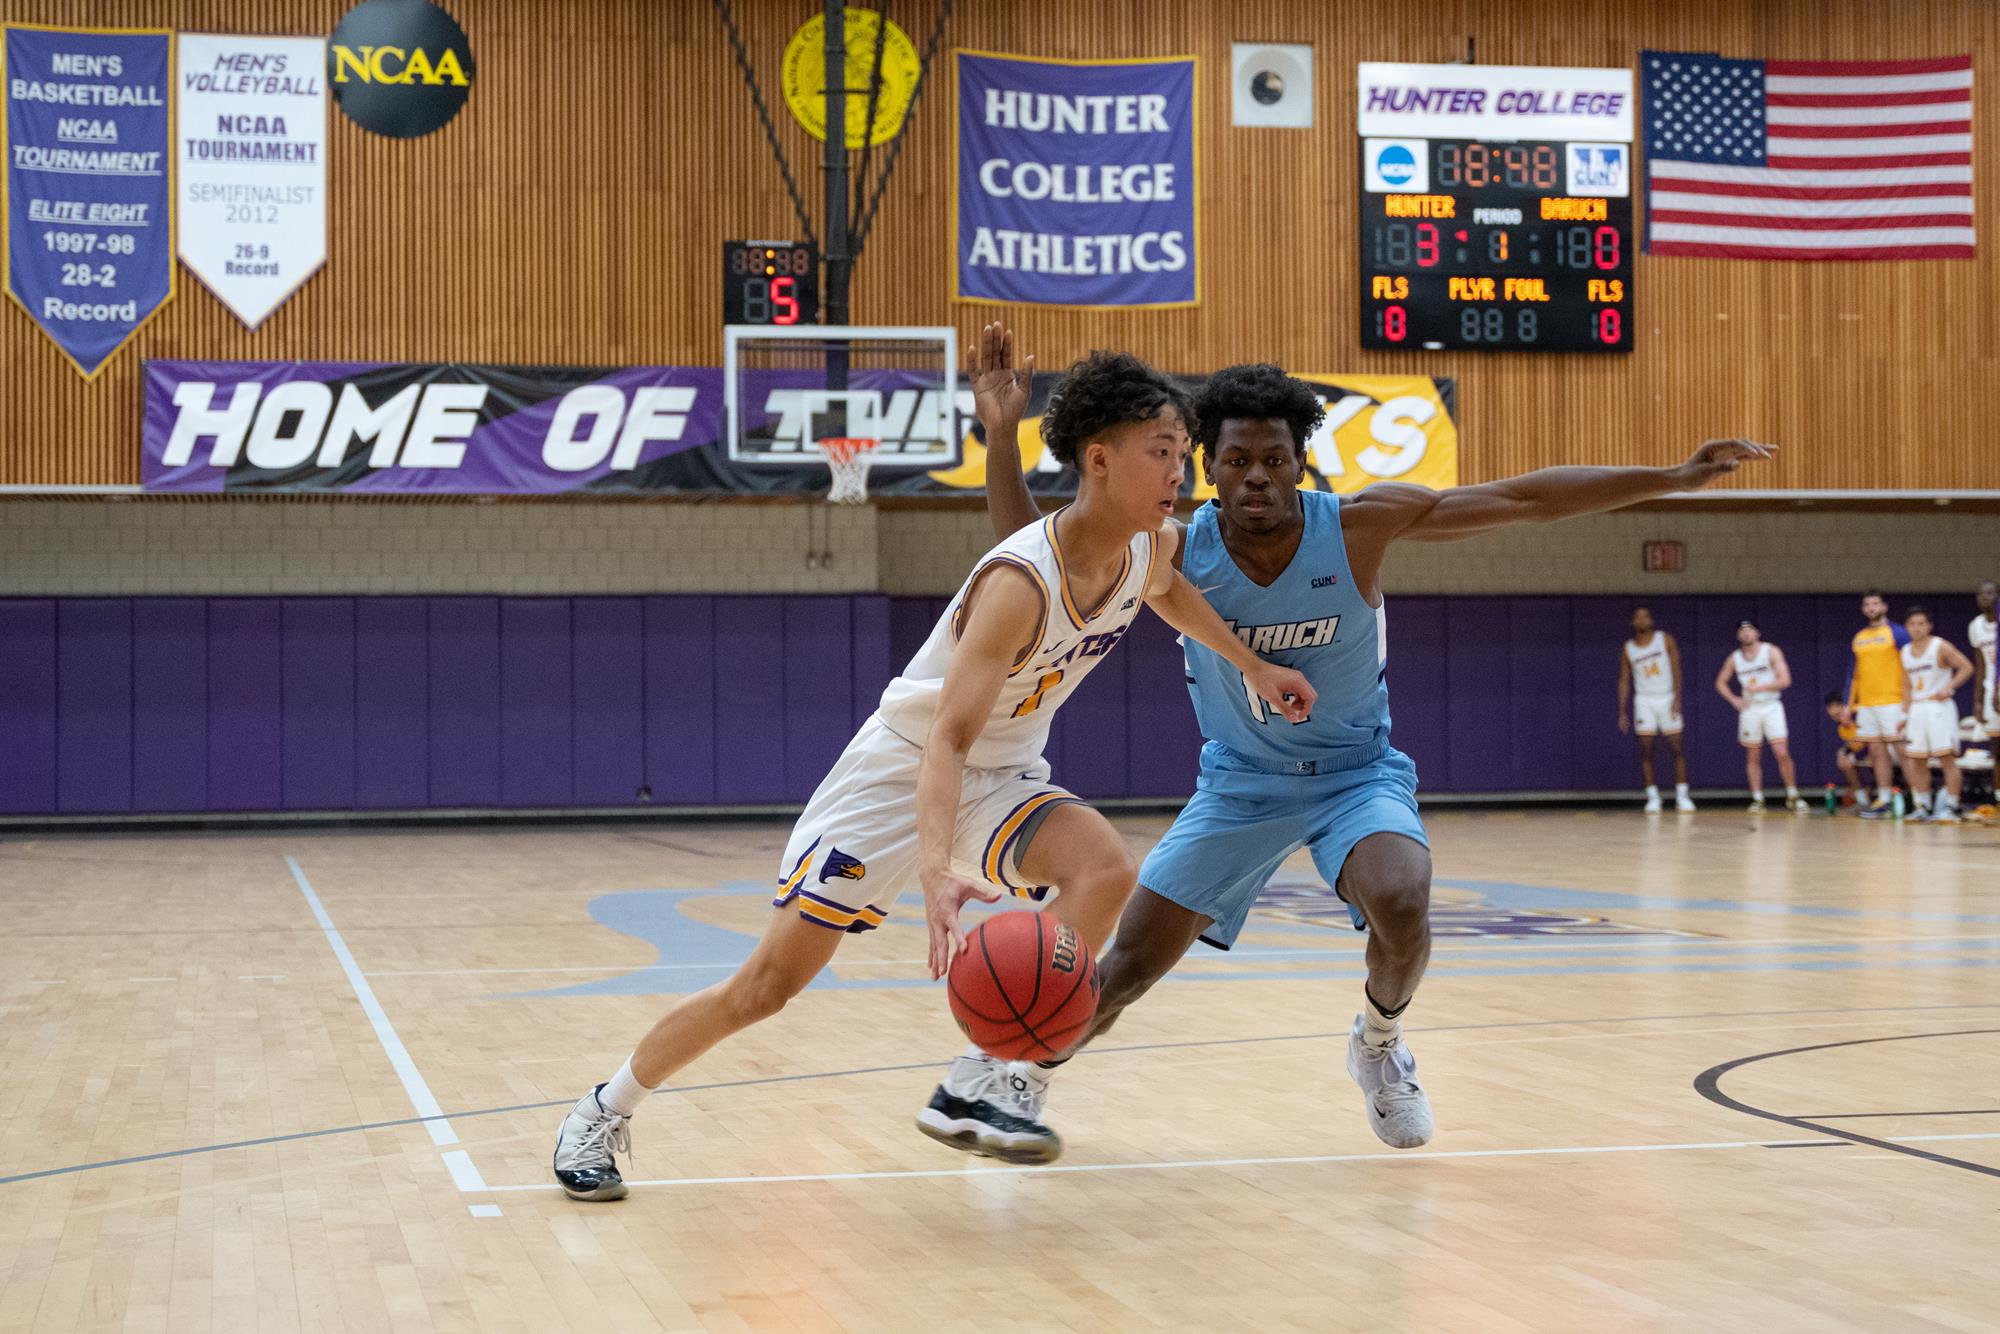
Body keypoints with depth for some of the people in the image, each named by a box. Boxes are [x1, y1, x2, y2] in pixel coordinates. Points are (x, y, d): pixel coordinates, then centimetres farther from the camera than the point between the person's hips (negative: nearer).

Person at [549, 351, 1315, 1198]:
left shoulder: (1150, 546, -8)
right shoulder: (1022, 581, -32)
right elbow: (947, 735, -40)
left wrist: (1252, 668, 19)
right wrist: (938, 869, -53)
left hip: (1001, 778, 6)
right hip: (899, 772, -6)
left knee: (1106, 873, -26)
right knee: (766, 986, -3)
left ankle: (992, 1082, -12)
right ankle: (604, 1112, 18)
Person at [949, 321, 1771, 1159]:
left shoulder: (1360, 525, -20)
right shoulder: (1177, 552, -17)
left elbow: (1523, 499, -18)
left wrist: (1677, 477, -20)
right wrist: (1002, 436, -26)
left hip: (1357, 773, -1)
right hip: (1241, 782, 1)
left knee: (1400, 904, -31)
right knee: (1129, 966, -2)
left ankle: (1380, 1046, 2)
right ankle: (1025, 1073, 27)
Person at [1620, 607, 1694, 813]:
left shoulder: (1665, 640, -1)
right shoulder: (1628, 649, 4)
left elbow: (1676, 670, -5)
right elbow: (1624, 681, 6)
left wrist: (1677, 699, -15)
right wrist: (1622, 713, -1)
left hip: (1667, 698, -1)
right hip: (1644, 700, 1)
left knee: (1677, 748, -2)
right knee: (1646, 750, -5)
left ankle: (1682, 796, 3)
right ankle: (1652, 798, -1)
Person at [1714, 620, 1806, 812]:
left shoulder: (1771, 651, -5)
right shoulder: (1734, 659, 5)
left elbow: (1785, 680, -13)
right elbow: (1720, 682, 17)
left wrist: (1759, 688, -16)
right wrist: (1733, 700, 2)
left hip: (1771, 707, -3)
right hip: (1750, 709, 3)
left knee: (1782, 753, -11)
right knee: (1753, 757, 4)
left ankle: (1793, 797, 0)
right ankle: (1757, 799, 9)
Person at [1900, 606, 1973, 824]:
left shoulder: (1941, 647, -6)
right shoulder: (1906, 652, 12)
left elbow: (1966, 667, -11)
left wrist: (1949, 687, -20)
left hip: (1939, 706, -6)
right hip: (1917, 708, 6)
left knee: (1947, 758, -8)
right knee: (1917, 761, 5)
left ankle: (1950, 807, -7)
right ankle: (1921, 808, 12)